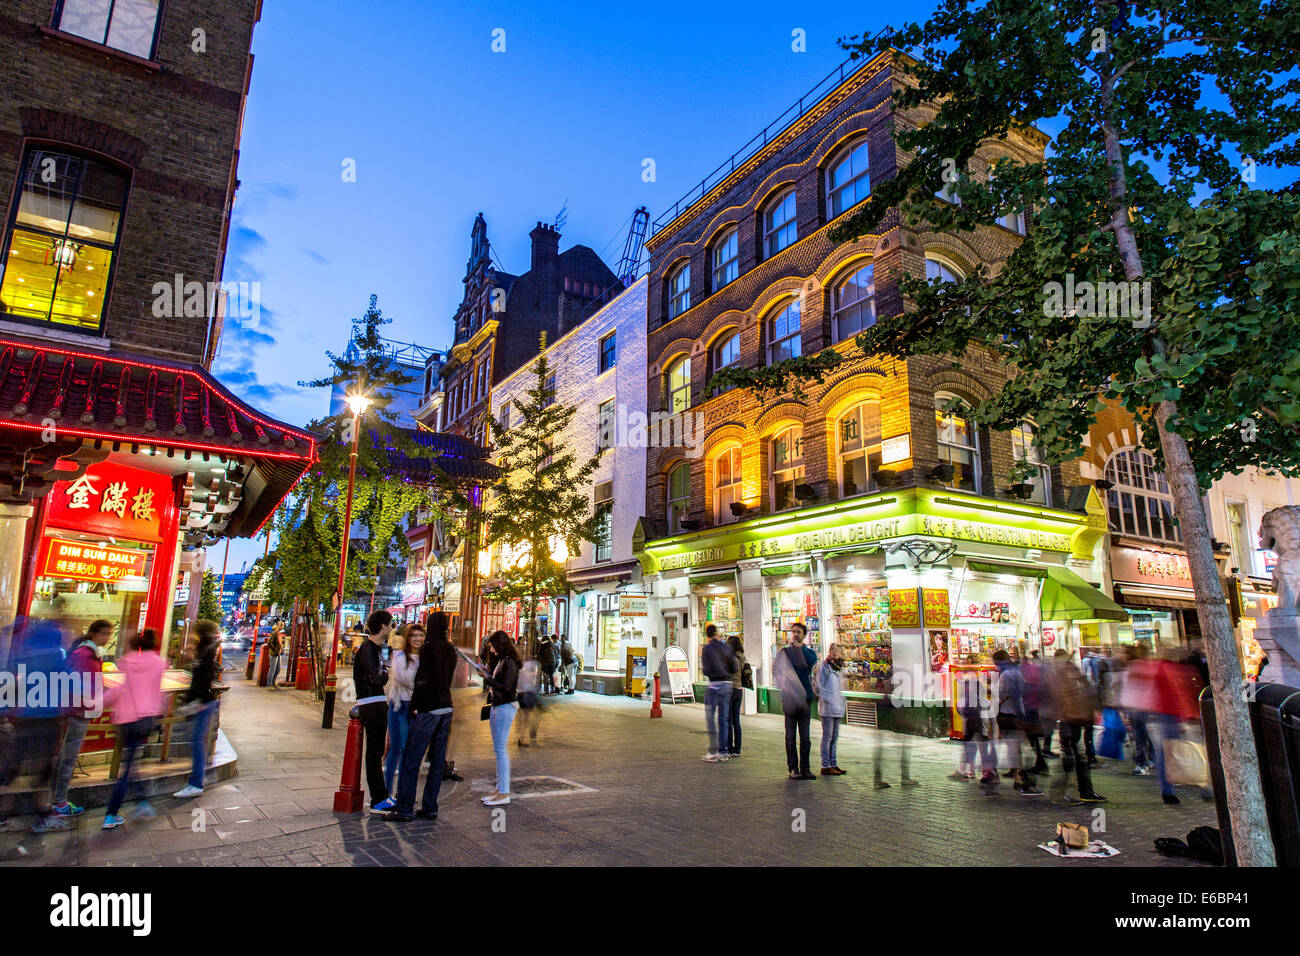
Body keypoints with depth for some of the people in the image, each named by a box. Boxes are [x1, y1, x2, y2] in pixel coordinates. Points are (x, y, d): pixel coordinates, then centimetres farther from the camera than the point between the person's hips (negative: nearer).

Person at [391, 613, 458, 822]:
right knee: (438, 762, 10)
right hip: (446, 709, 7)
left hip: (428, 710, -7)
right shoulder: (451, 650, 10)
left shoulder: (428, 648, -12)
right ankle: (430, 809, 16)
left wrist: (415, 706, -5)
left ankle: (404, 810, 3)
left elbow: (422, 680, -15)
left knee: (411, 762, 0)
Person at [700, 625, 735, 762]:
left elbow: (706, 670, -13)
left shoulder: (707, 648, -8)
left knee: (710, 718, 1)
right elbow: (734, 668, 7)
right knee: (724, 718, 10)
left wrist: (703, 667, 9)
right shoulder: (726, 647, 7)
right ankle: (723, 751, 12)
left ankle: (713, 752, -2)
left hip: (714, 685, -5)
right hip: (727, 684, 5)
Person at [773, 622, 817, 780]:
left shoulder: (809, 652, 12)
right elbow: (776, 671, -4)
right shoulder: (784, 652, 8)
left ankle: (805, 768, 12)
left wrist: (800, 648, -11)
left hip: (805, 697, 2)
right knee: (790, 736, 1)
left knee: (805, 736, 5)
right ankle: (793, 768, 7)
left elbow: (813, 662, -12)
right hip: (789, 697, -2)